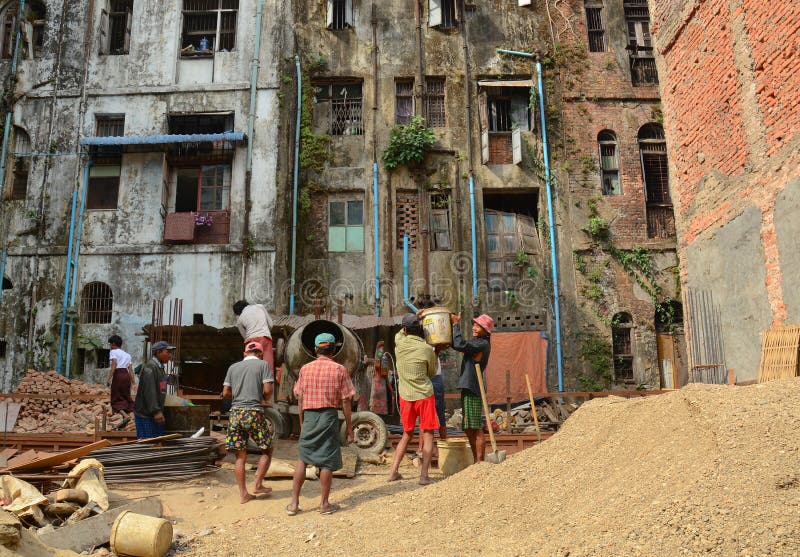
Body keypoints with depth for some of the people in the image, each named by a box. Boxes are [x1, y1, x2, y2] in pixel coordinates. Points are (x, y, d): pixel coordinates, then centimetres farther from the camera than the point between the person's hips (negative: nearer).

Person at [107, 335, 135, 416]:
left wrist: (109, 378, -19)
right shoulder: (127, 354, 22)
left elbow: (114, 364, -13)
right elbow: (130, 369, 14)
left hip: (118, 375, -6)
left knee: (116, 398, 0)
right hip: (126, 375, 6)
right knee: (126, 397, 14)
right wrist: (133, 382, 12)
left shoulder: (113, 352, 4)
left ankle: (125, 416, -18)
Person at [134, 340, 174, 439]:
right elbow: (149, 392, -25)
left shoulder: (160, 367, 14)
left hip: (155, 414, 10)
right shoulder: (150, 367, -18)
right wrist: (156, 411, -27)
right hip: (145, 414, -10)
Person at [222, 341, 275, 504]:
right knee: (267, 449, 13)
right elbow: (268, 390, -9)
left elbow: (225, 393, 10)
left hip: (236, 412, 5)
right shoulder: (263, 364, 1)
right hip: (254, 412, -4)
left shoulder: (233, 367, 13)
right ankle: (258, 485, 11)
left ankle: (243, 494, 12)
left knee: (240, 456, 8)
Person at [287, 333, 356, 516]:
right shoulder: (339, 370, -3)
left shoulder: (305, 369, 4)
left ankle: (294, 503, 13)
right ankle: (324, 504, 16)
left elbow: (300, 399, 6)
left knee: (302, 459, 13)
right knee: (327, 462, 7)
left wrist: (302, 423, 16)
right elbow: (345, 401, -4)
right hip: (329, 416, -2)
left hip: (309, 416, 2)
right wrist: (349, 428, 2)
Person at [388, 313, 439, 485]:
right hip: (424, 395, -3)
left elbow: (400, 333, 23)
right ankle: (424, 475, 0)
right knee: (427, 435, 6)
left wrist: (416, 316, 24)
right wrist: (436, 354, 17)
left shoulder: (399, 342, -3)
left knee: (407, 434, 17)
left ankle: (393, 471, 14)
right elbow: (432, 373, 5)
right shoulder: (427, 349, -10)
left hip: (405, 396, 4)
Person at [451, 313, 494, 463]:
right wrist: (452, 326, 8)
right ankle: (476, 462, 22)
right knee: (469, 429, 14)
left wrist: (456, 325, -11)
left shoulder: (483, 344, -12)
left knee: (476, 429, -5)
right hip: (467, 389, 10)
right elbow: (455, 344, 20)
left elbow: (460, 345, -23)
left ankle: (480, 463, 1)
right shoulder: (476, 342, 18)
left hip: (473, 390, -10)